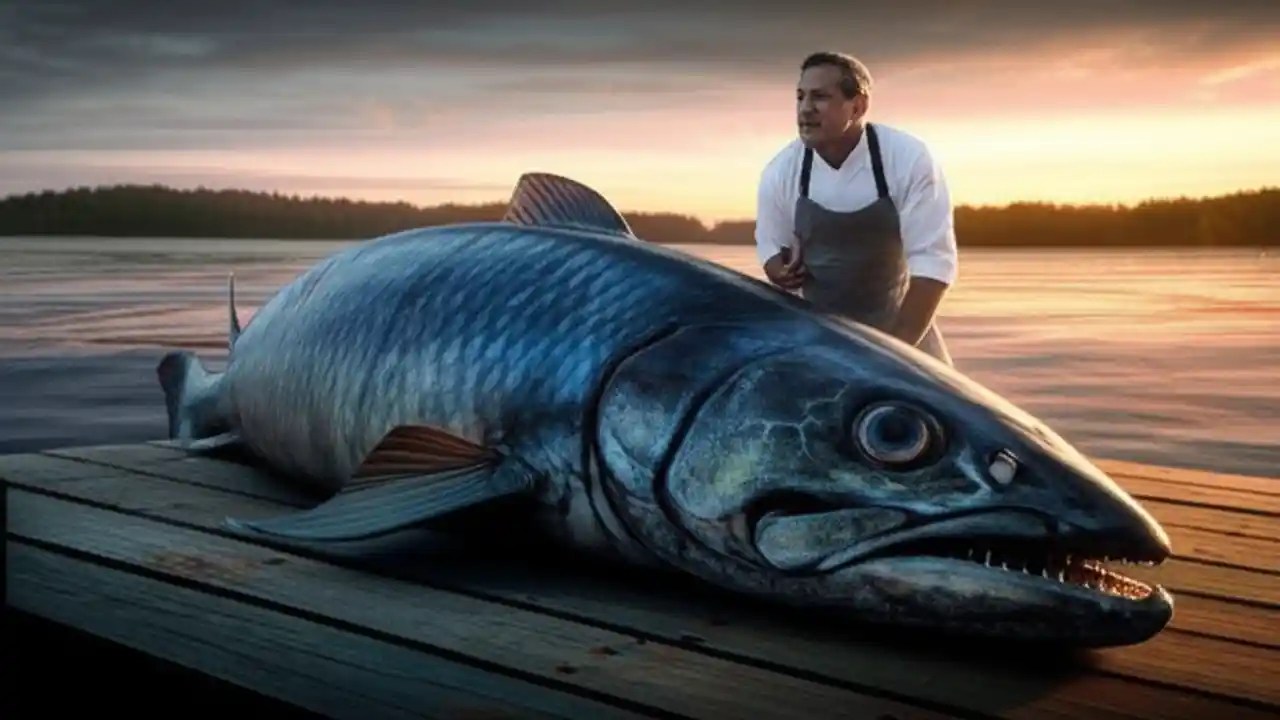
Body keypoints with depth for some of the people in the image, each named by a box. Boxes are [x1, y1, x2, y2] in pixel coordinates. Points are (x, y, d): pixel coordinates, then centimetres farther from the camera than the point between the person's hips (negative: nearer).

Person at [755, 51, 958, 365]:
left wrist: (897, 349, -26)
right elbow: (772, 249, 7)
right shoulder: (781, 171, -11)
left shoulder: (910, 159, -19)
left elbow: (933, 259, -20)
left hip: (904, 325, -1)